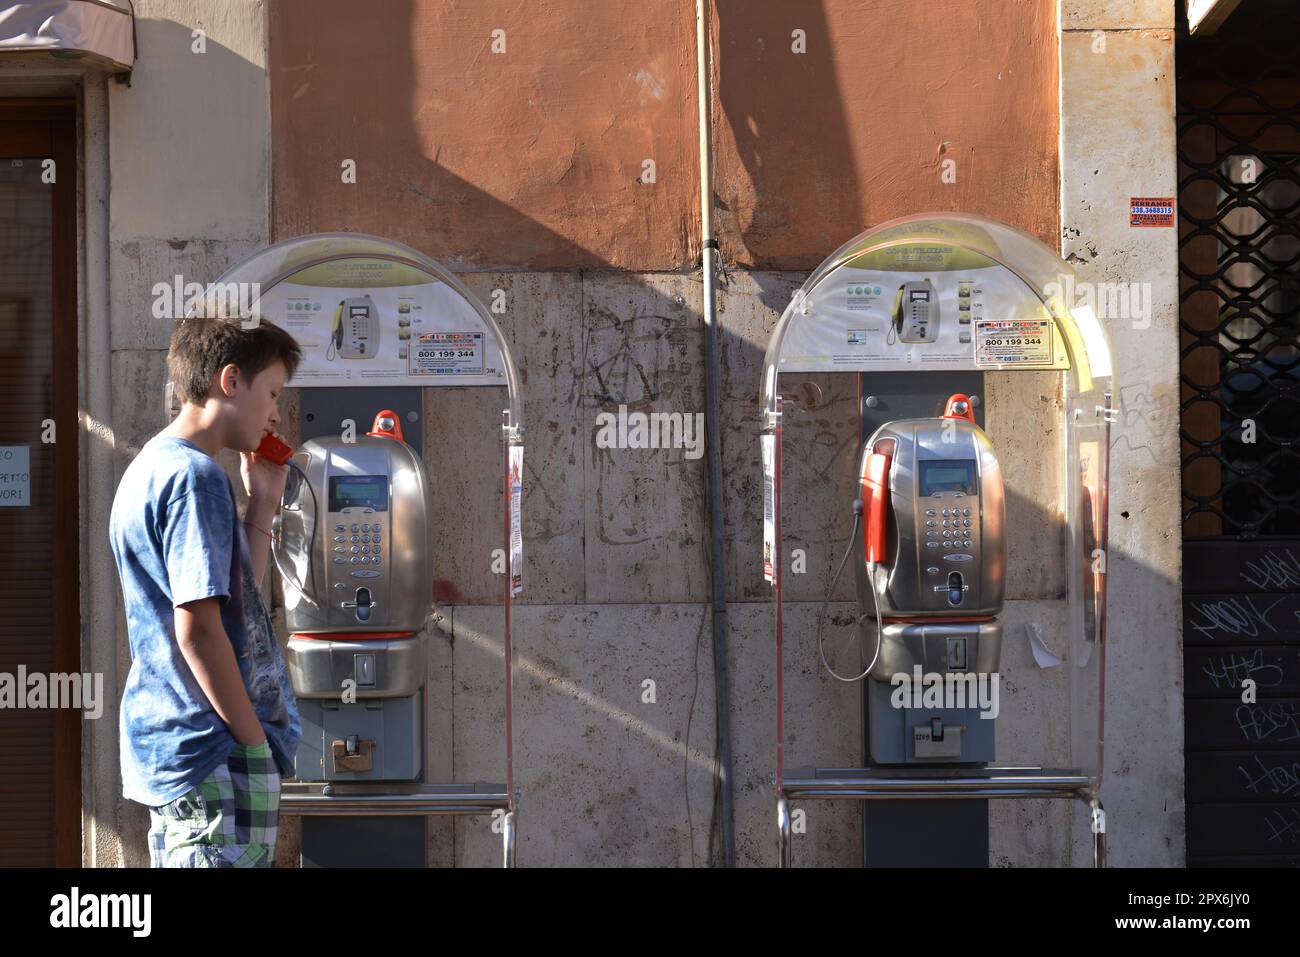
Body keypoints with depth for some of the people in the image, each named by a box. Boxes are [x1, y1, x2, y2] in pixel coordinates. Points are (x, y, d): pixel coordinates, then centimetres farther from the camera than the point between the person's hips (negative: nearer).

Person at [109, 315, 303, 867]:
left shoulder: (153, 466, 17)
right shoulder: (195, 476, -16)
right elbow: (198, 629, -22)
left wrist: (262, 504, 15)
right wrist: (256, 742, -15)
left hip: (166, 751, 10)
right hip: (218, 760, -10)